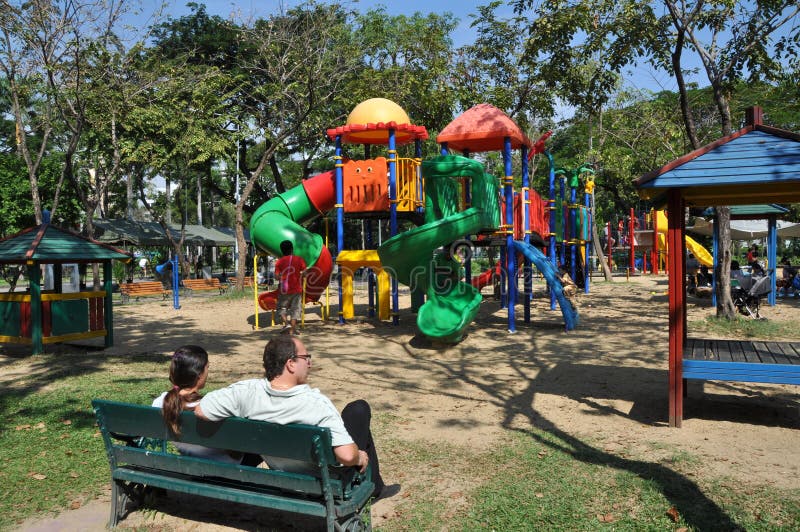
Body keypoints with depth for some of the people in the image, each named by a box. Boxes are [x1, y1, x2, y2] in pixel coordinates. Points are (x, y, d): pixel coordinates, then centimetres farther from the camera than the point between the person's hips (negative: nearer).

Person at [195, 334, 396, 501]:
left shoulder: (246, 391, -24)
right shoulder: (316, 403, -35)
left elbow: (200, 411, -14)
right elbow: (347, 456, -39)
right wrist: (360, 457, -16)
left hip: (278, 472, 5)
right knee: (359, 408, 12)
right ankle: (374, 488, 26)